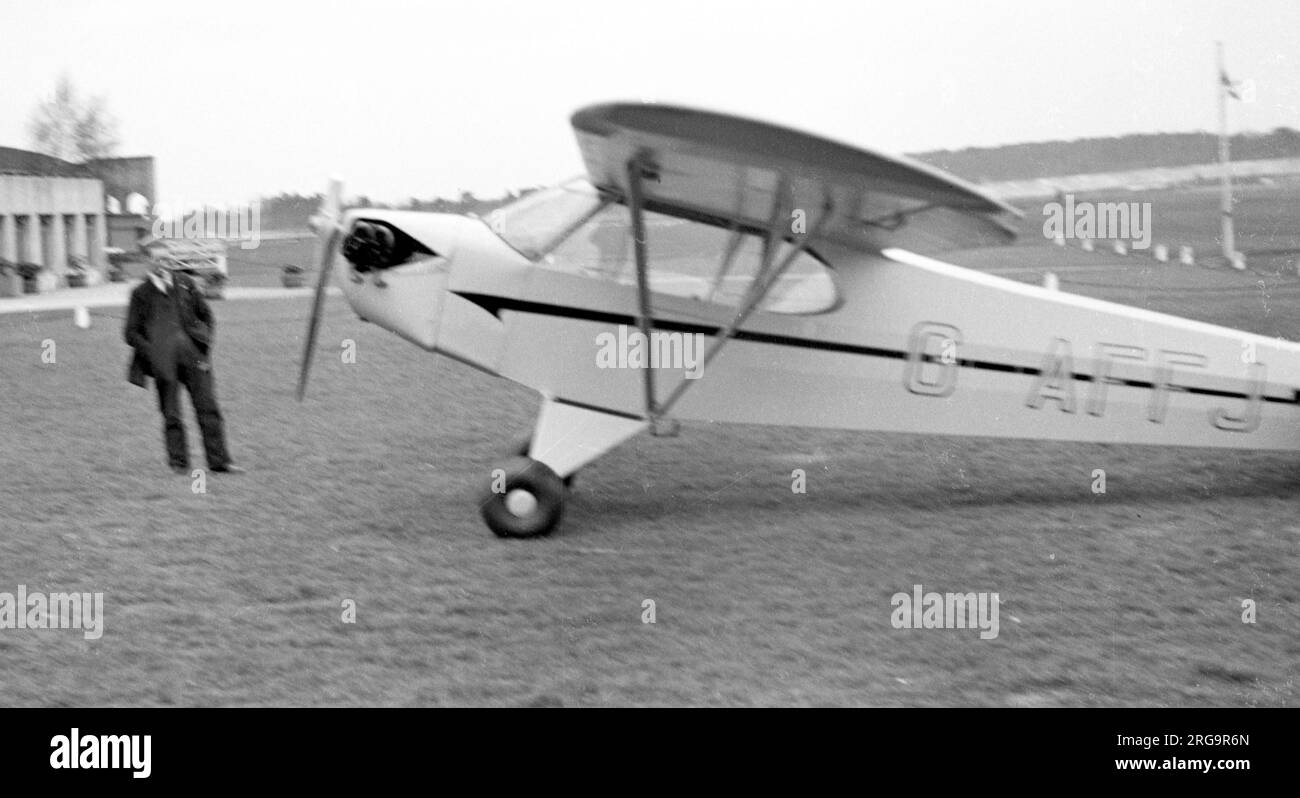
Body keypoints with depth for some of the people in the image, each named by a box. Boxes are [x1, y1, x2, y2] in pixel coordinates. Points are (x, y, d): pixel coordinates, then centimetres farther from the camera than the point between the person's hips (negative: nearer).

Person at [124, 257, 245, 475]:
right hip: (163, 361, -2)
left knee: (208, 408, -1)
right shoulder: (141, 293, 5)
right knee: (171, 414, 0)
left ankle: (219, 461, 3)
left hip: (192, 355, 2)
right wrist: (153, 353, -9)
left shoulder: (186, 284, 11)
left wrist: (205, 346, 5)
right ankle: (179, 463, 11)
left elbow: (206, 316, 18)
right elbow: (132, 333, 5)